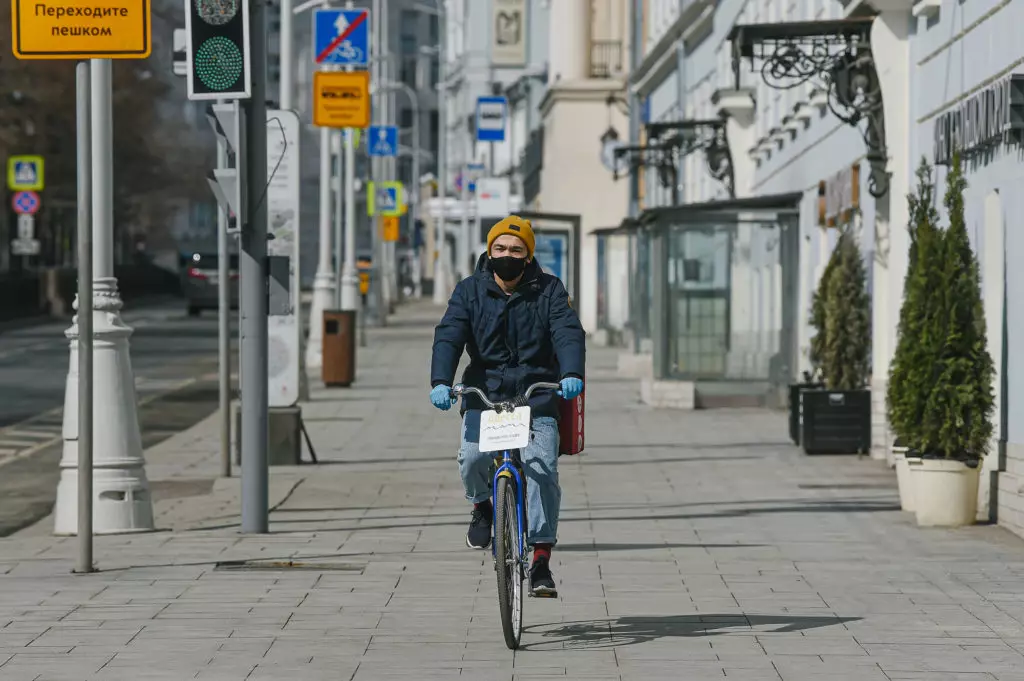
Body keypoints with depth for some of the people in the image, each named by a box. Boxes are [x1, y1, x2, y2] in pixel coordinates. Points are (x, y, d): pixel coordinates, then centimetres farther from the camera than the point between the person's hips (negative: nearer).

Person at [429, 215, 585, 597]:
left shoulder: (548, 291, 2)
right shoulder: (470, 292, 3)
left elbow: (568, 332, -12)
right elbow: (448, 336, -9)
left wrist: (572, 374, -32)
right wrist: (441, 382, -27)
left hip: (537, 396, 0)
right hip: (485, 394, 1)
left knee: (542, 469, -18)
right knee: (473, 457, -25)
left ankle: (541, 562, -14)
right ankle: (481, 507, 10)